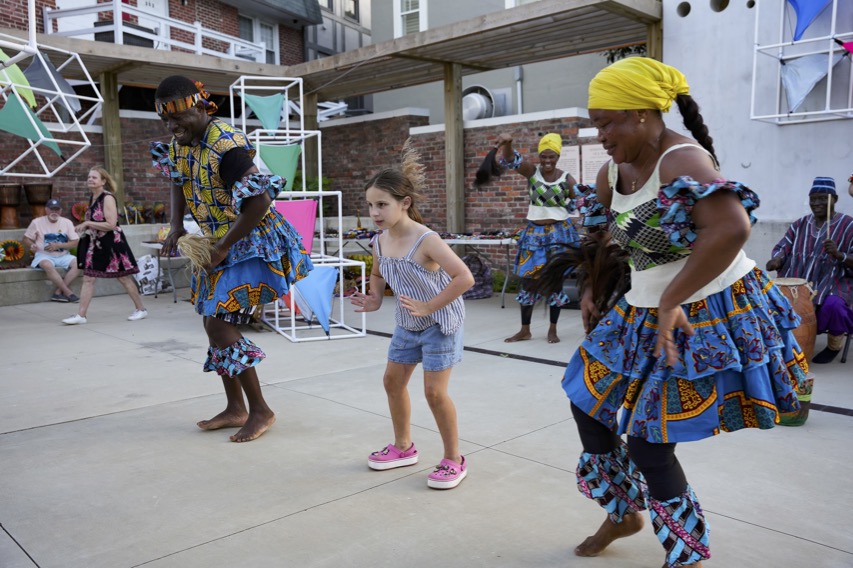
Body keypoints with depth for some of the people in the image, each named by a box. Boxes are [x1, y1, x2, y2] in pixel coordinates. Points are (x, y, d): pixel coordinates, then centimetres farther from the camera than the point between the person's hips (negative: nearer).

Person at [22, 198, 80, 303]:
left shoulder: (67, 222, 5)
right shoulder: (37, 222, 1)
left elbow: (75, 243, 1)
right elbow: (26, 239, 6)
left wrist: (58, 245, -14)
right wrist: (32, 246, -18)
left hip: (63, 256, 3)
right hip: (44, 256, -3)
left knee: (78, 263, -27)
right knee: (47, 265, -38)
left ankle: (58, 292, -24)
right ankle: (68, 292, -30)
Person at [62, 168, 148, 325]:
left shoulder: (108, 198, -15)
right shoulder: (93, 198, 9)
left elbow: (111, 225, -23)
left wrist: (87, 223, -19)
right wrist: (85, 227, 6)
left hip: (111, 243, -8)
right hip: (95, 244, 8)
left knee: (124, 278, 3)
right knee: (88, 278, 3)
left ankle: (141, 309, 17)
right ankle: (81, 315, 6)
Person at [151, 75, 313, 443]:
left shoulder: (225, 146, -24)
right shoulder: (179, 145, 3)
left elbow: (260, 202, -29)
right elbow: (179, 183, 23)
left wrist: (223, 247, -21)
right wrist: (176, 226, 8)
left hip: (251, 243, -9)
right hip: (217, 245, 9)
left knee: (220, 326, -13)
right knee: (213, 324, 11)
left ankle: (260, 411, 1)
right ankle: (235, 408, 24)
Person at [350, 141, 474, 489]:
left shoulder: (426, 240, -27)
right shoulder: (380, 241, -5)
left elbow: (465, 278, -33)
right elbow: (378, 274, 16)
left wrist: (428, 307, -30)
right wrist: (374, 300, -3)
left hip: (440, 322, -8)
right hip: (408, 324, 8)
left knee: (434, 391, -7)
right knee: (393, 381, 13)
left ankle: (454, 459, 12)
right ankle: (403, 447, 33)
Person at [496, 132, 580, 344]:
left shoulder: (567, 179, -3)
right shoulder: (531, 172, -3)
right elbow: (511, 161, -22)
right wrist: (507, 143, -41)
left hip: (559, 232, -1)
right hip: (534, 232, 1)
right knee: (527, 279, 4)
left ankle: (553, 329, 16)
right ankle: (525, 330, 16)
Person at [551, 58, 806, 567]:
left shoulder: (681, 161, -23)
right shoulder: (614, 170, 3)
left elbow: (731, 228, -39)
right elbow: (601, 232, 22)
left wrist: (670, 303, -33)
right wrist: (592, 288, 11)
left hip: (708, 316, -9)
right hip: (643, 314, 9)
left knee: (648, 442, -4)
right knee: (587, 402, 14)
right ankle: (624, 514, 37)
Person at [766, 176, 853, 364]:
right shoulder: (800, 224, 12)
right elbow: (782, 248, 7)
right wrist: (776, 260, -17)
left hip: (833, 283, -4)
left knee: (832, 305, -34)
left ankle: (834, 345, -2)